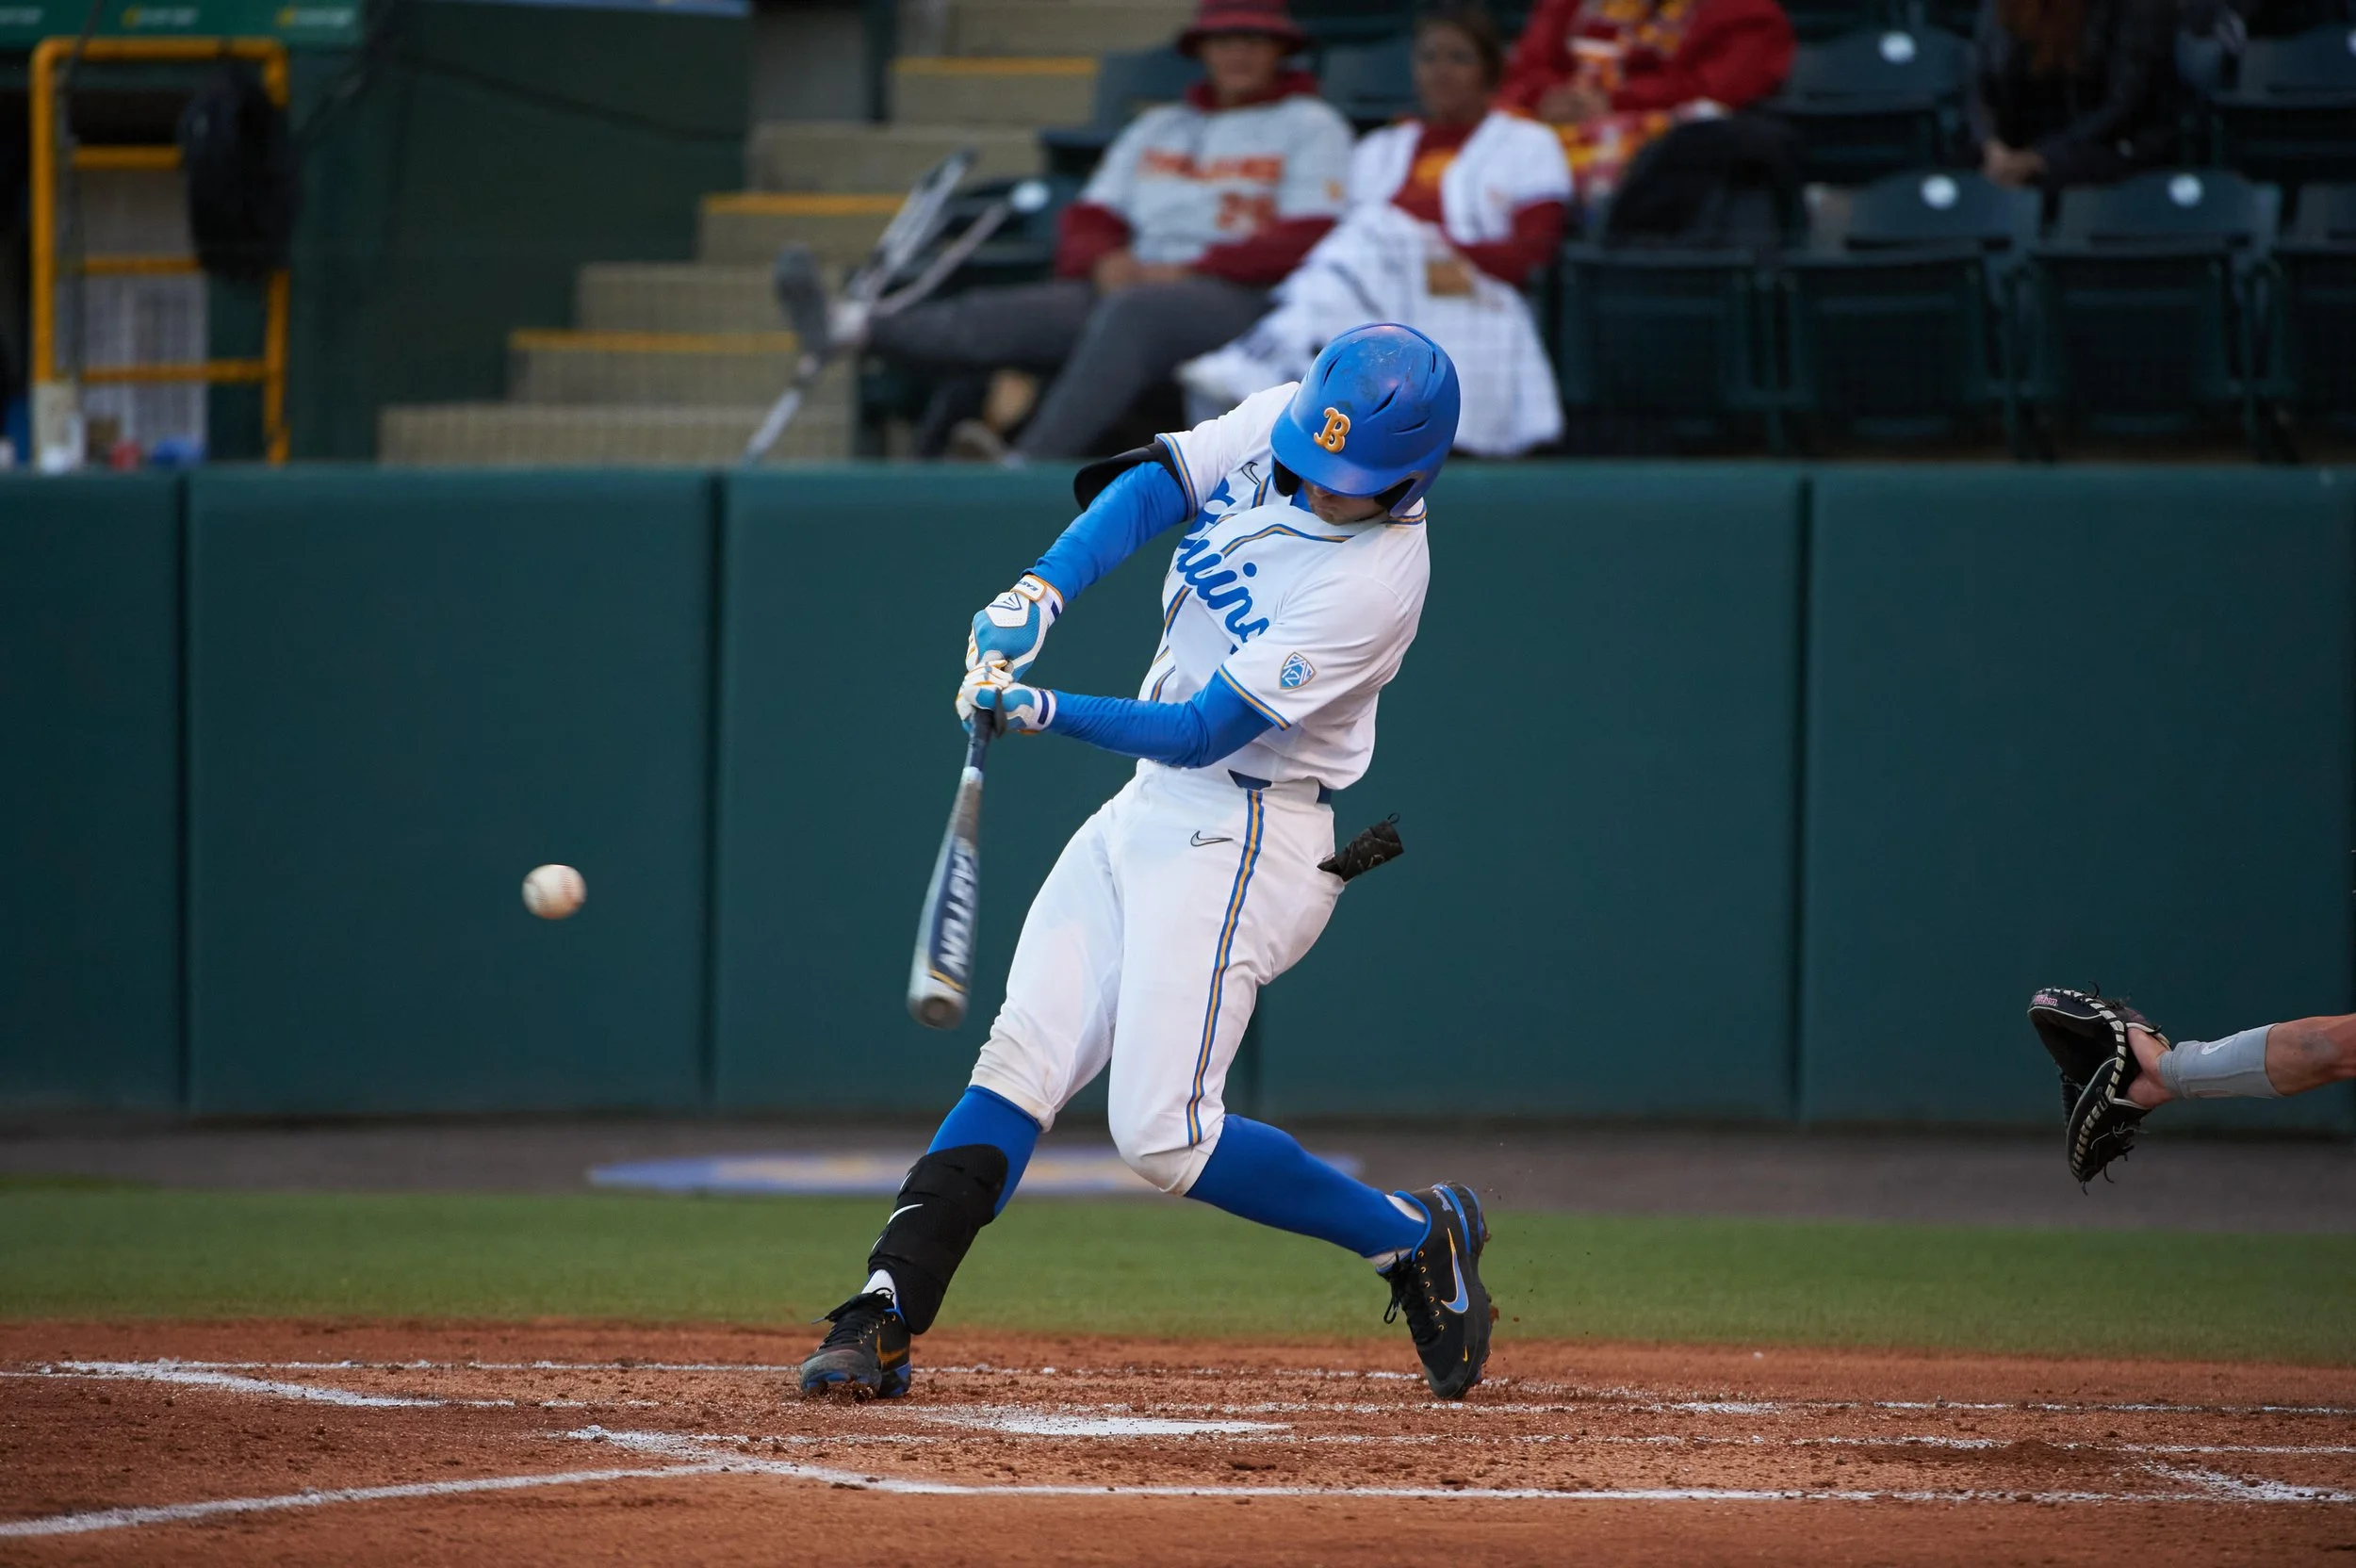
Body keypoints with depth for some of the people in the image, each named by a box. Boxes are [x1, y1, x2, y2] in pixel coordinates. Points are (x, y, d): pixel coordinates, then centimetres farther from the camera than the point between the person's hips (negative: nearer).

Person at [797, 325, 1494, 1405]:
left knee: (1163, 1136, -13)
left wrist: (1045, 711, -31)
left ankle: (1417, 1238, 4)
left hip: (1241, 839, -8)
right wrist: (1036, 595, -24)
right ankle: (882, 1320, -5)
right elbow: (1145, 490, -8)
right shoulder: (1277, 425, -2)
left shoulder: (1379, 577, -23)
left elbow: (1203, 731, -24)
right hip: (1148, 810, 8)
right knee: (1020, 1063, -1)